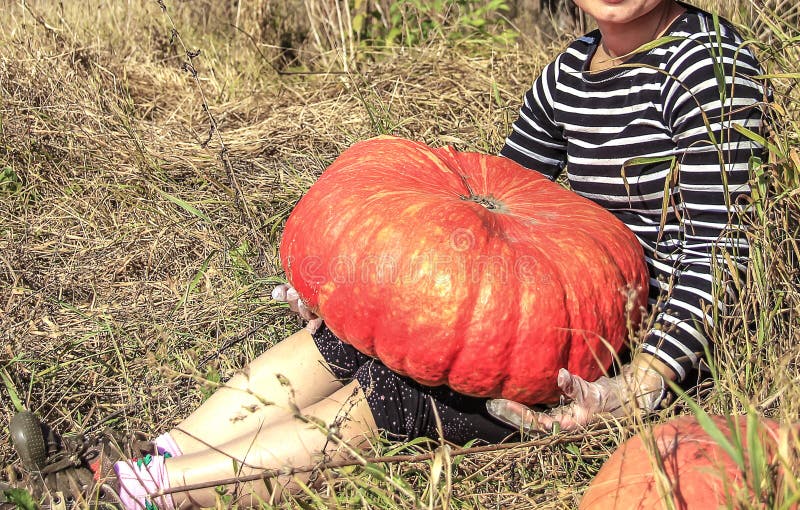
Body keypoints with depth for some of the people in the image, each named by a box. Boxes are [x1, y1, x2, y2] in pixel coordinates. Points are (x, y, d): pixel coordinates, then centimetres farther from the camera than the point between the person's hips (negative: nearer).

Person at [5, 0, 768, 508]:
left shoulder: (707, 64, -15)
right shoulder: (568, 74, 8)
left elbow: (717, 241, -19)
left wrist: (636, 389, -30)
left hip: (653, 334, -7)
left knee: (387, 398, -20)